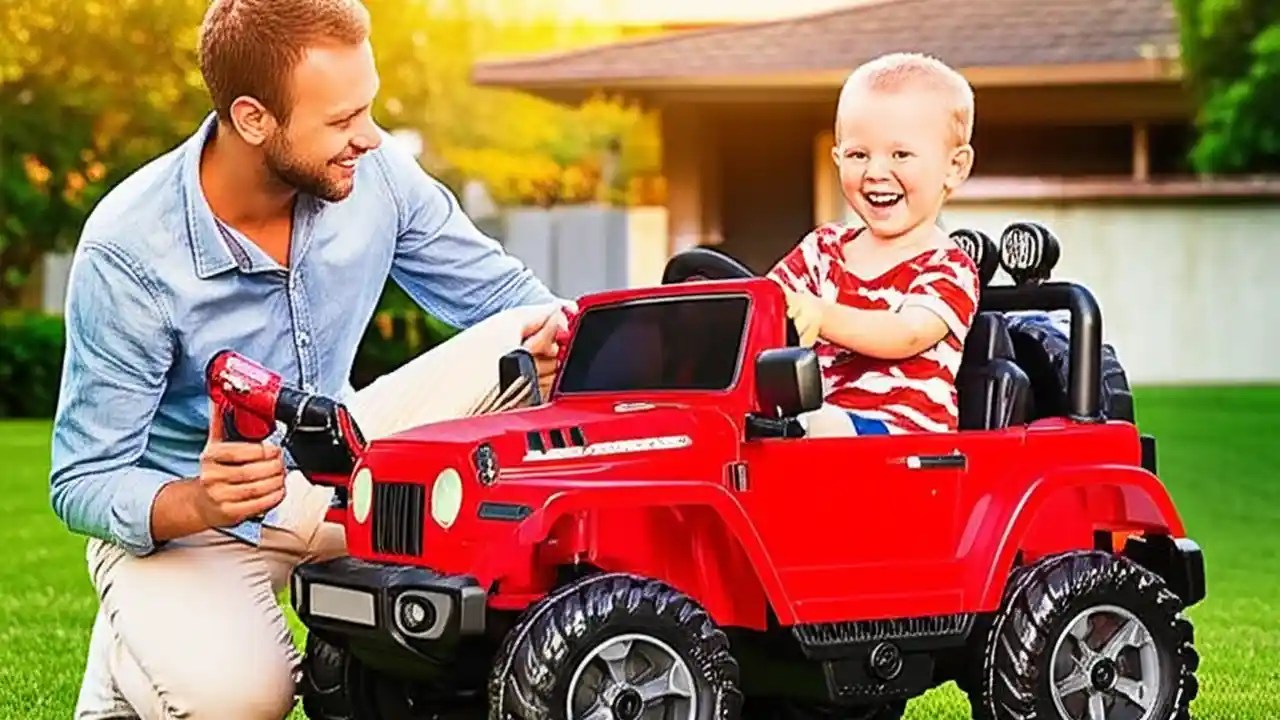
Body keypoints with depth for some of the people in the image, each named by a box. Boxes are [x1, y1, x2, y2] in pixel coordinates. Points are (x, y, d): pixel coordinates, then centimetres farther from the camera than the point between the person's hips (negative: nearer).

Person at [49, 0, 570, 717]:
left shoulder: (376, 173, -12)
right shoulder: (127, 252, -25)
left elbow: (505, 293, 2)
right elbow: (83, 482, -19)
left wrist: (557, 327, -24)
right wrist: (198, 504, -41)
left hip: (339, 466, 5)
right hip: (177, 514, -5)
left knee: (527, 352, -14)